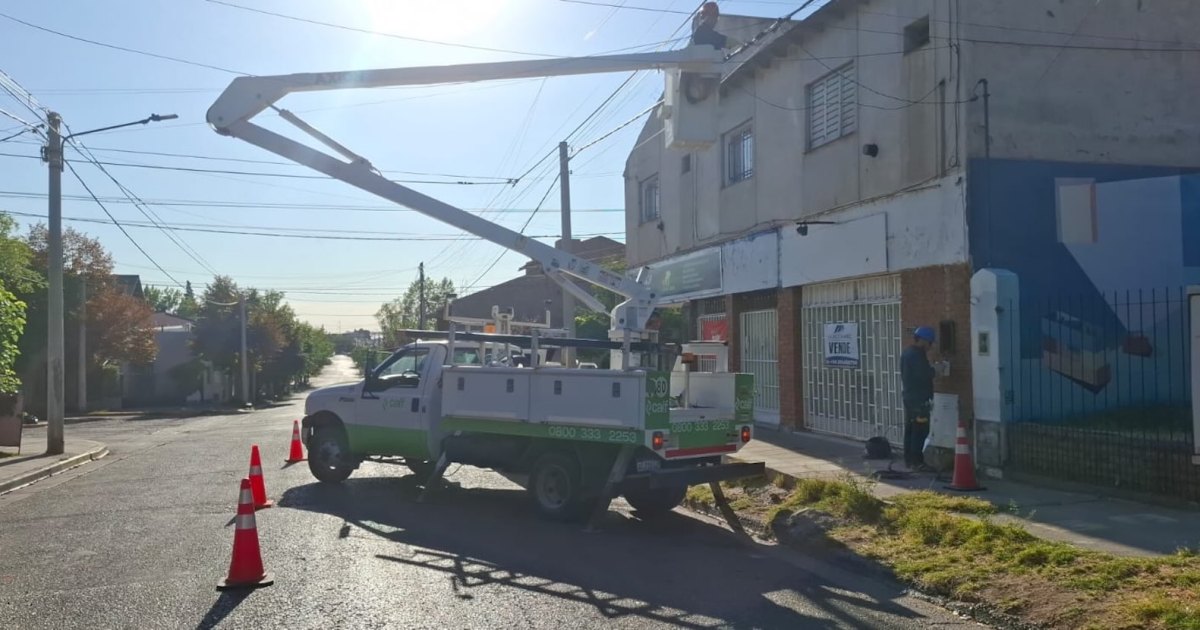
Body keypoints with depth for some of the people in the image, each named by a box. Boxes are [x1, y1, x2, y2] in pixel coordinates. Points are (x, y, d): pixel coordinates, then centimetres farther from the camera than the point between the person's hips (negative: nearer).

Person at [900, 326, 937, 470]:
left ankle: (909, 459, 16)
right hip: (919, 399, -10)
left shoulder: (906, 353, 14)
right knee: (920, 431, -7)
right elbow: (925, 375, -20)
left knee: (910, 429, 12)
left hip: (908, 397, 10)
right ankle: (917, 462, -7)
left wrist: (930, 369, 14)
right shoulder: (917, 355, -17)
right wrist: (935, 369, -3)